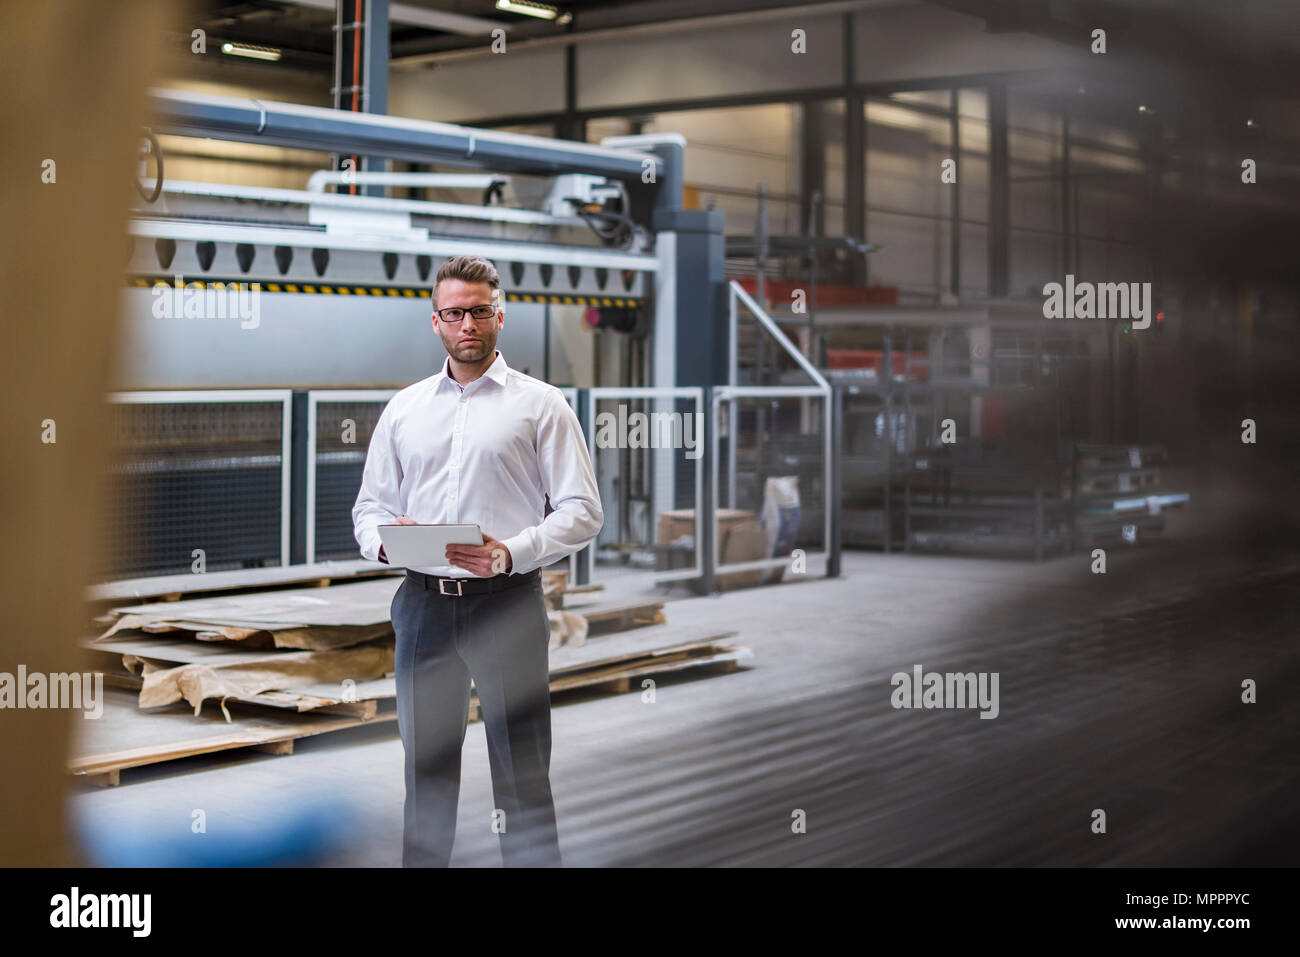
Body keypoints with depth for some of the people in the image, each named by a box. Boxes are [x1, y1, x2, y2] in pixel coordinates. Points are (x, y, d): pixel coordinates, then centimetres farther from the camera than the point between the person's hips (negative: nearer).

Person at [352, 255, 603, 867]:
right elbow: (369, 504, 16)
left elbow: (582, 511, -3)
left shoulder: (541, 405, 2)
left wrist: (512, 553, -18)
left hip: (505, 604, -3)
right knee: (426, 770, 11)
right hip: (423, 604, 4)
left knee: (522, 776, -2)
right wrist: (384, 539, -8)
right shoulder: (404, 408, 14)